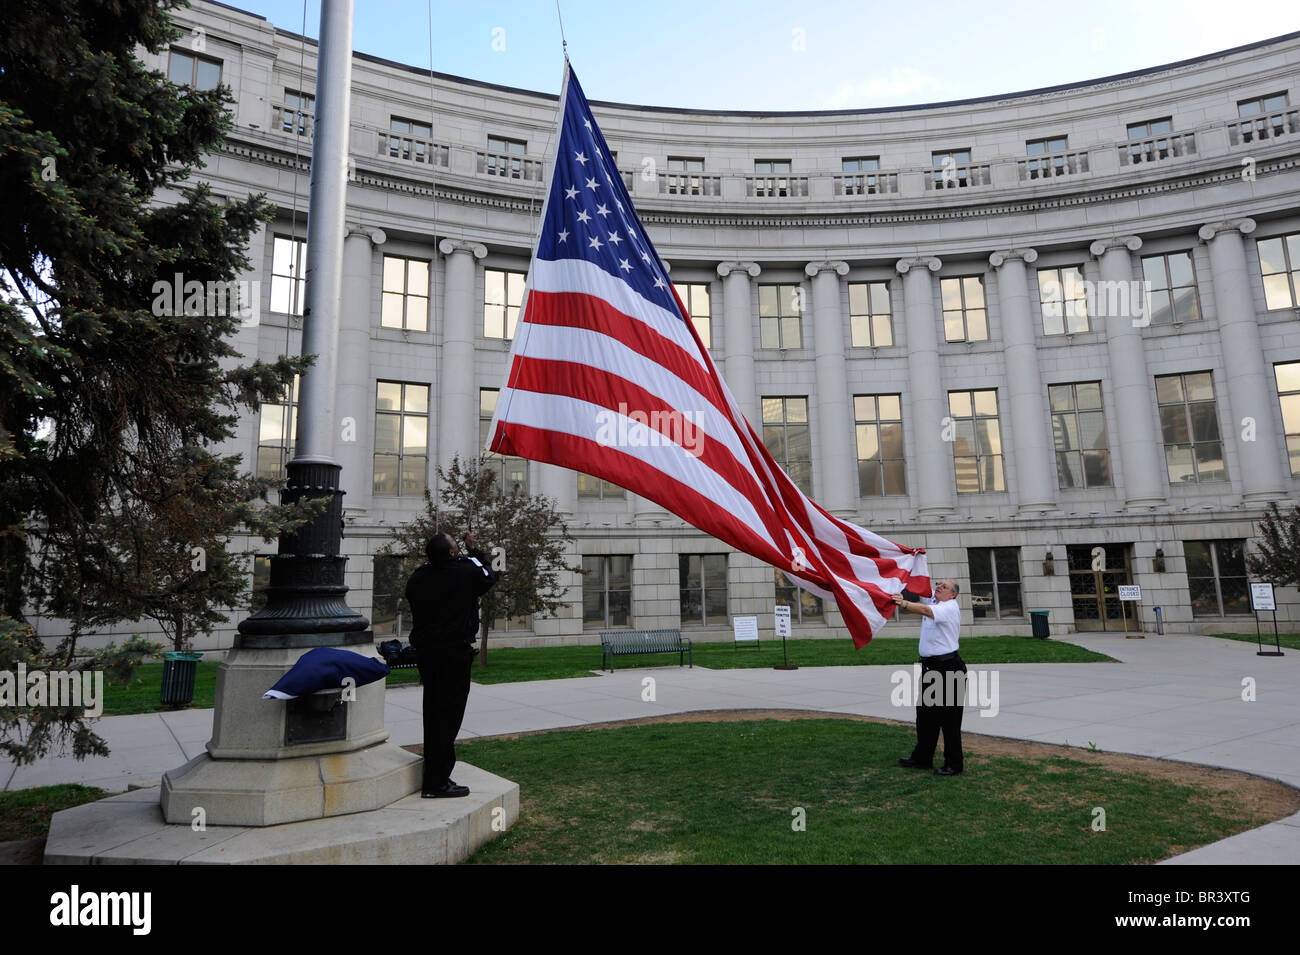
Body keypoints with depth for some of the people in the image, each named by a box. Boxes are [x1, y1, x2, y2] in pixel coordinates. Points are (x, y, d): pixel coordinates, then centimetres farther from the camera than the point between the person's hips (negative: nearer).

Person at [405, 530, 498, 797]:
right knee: (448, 714, -2)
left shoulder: (417, 578, 3)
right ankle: (437, 783, 0)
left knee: (433, 713, 15)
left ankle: (434, 775, 26)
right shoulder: (467, 571, -11)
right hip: (455, 652, -6)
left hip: (426, 652, 7)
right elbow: (490, 577, 10)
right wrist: (474, 550, 19)